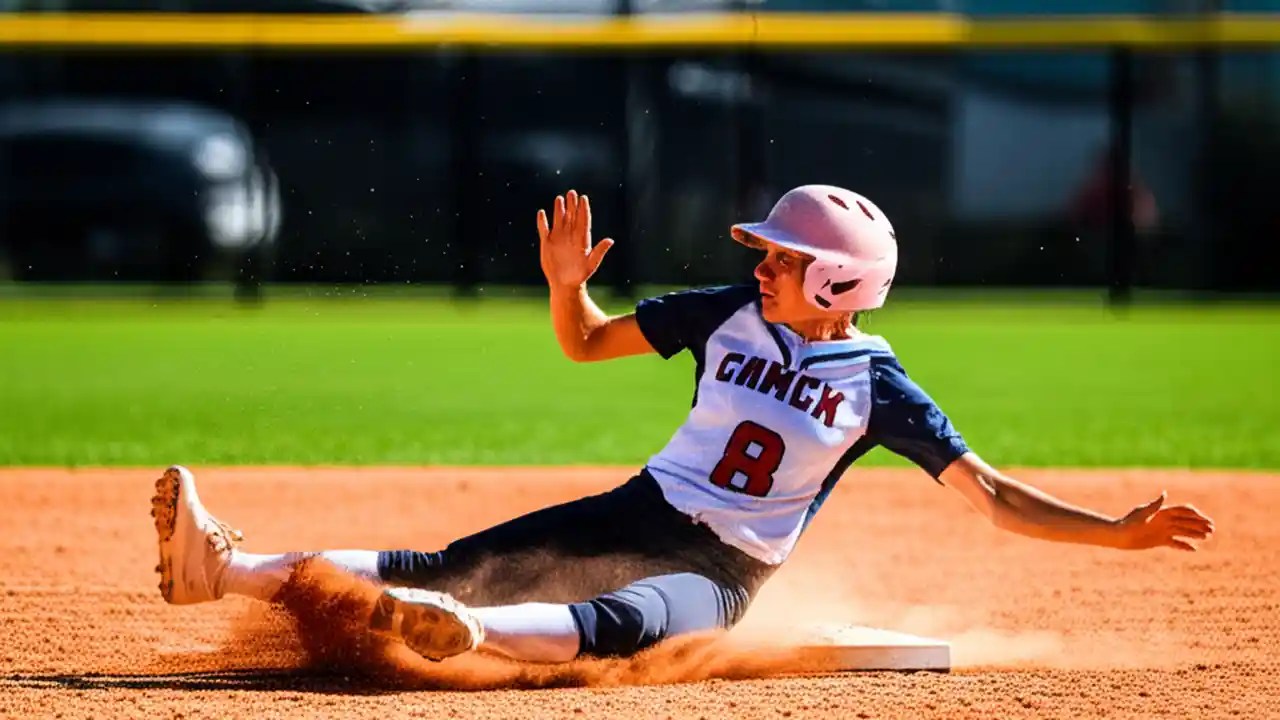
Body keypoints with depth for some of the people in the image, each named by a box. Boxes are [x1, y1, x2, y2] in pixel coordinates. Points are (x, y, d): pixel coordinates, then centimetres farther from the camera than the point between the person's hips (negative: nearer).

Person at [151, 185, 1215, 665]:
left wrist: (1119, 530, -18)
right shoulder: (729, 314, 3)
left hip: (721, 574, -4)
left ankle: (467, 631, -66)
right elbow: (585, 342, 12)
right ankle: (231, 570, -25)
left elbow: (992, 491, -7)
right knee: (452, 566, -13)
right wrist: (568, 281, -11)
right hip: (639, 516, 4)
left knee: (622, 624, -39)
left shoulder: (877, 385, -6)